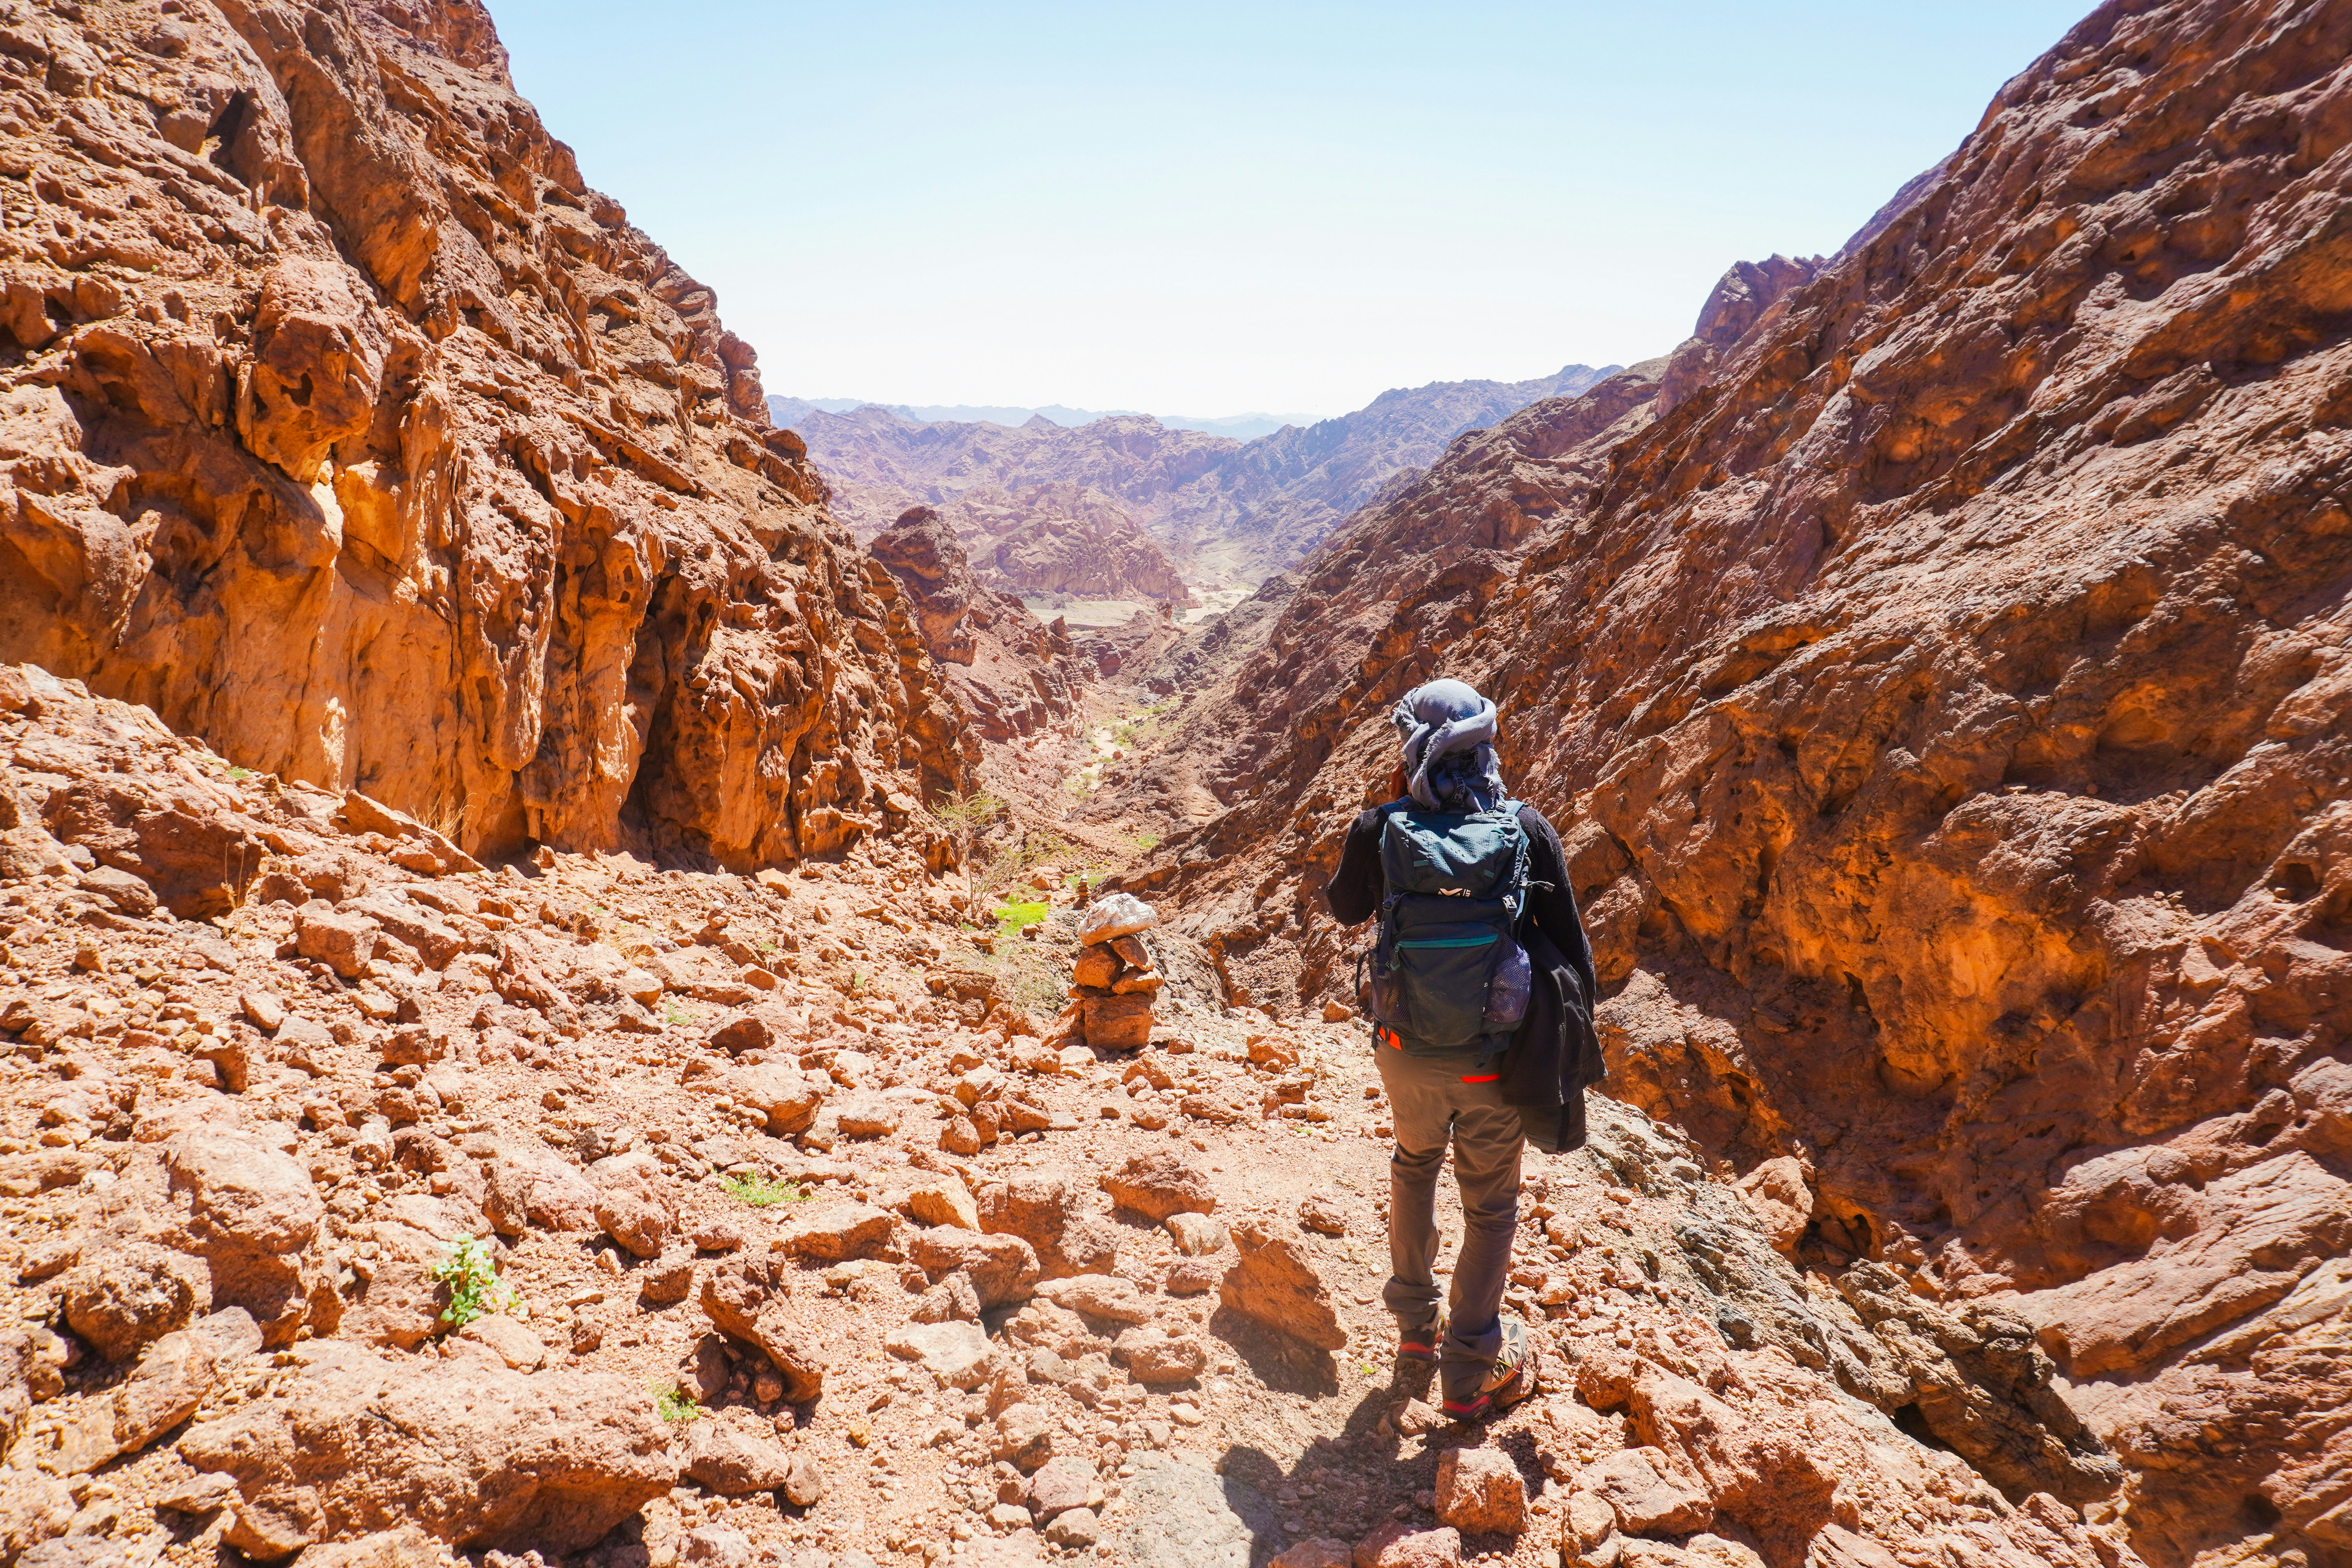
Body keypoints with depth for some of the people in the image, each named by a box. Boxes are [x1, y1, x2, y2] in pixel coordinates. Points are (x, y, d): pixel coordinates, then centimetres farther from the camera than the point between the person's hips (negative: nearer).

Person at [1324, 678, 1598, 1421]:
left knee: (1414, 1164, 30)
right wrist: (1575, 1052, 7)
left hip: (1408, 1052, 1)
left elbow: (1345, 909, 9)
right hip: (1497, 1059, -1)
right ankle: (1470, 1373, 29)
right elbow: (1572, 954, -7)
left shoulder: (1380, 831, -12)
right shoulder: (1528, 830, -13)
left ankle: (1416, 1324, 43)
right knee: (1491, 1207, 18)